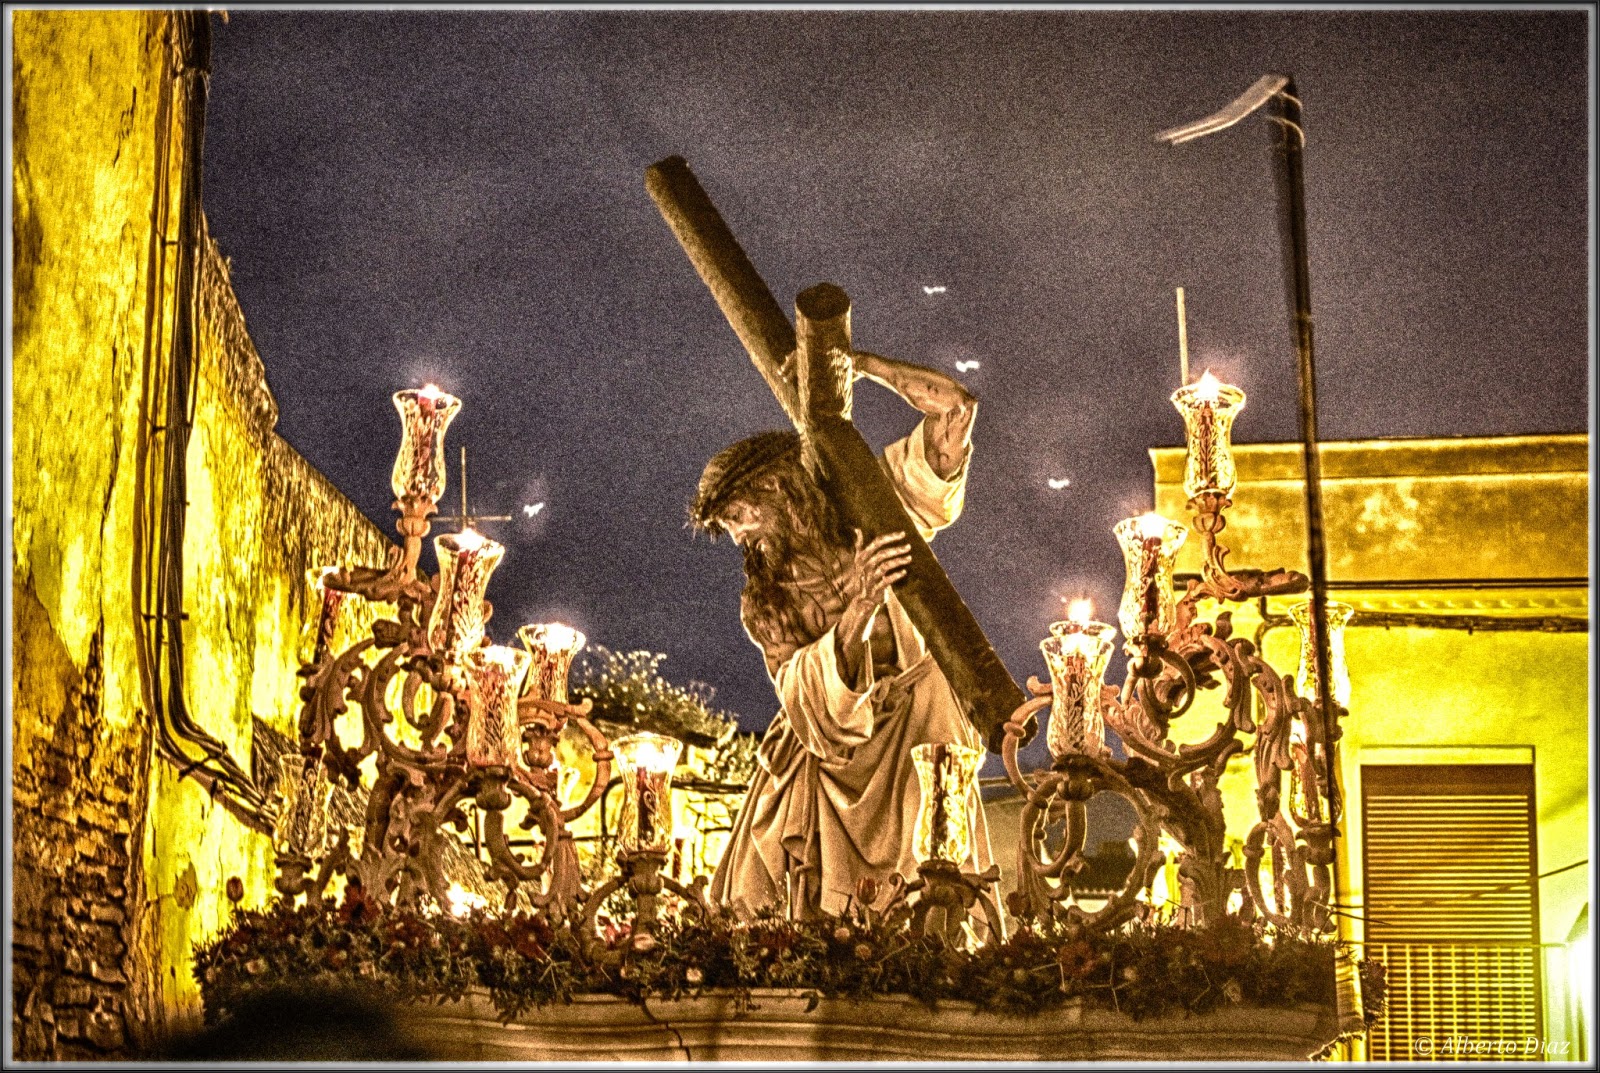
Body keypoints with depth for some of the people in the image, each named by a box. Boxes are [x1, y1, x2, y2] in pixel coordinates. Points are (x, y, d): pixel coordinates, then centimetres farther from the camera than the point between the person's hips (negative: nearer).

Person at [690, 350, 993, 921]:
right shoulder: (762, 605, 7)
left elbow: (952, 408, -8)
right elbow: (805, 702, -12)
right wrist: (860, 606, -27)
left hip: (916, 747, -3)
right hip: (824, 771, 3)